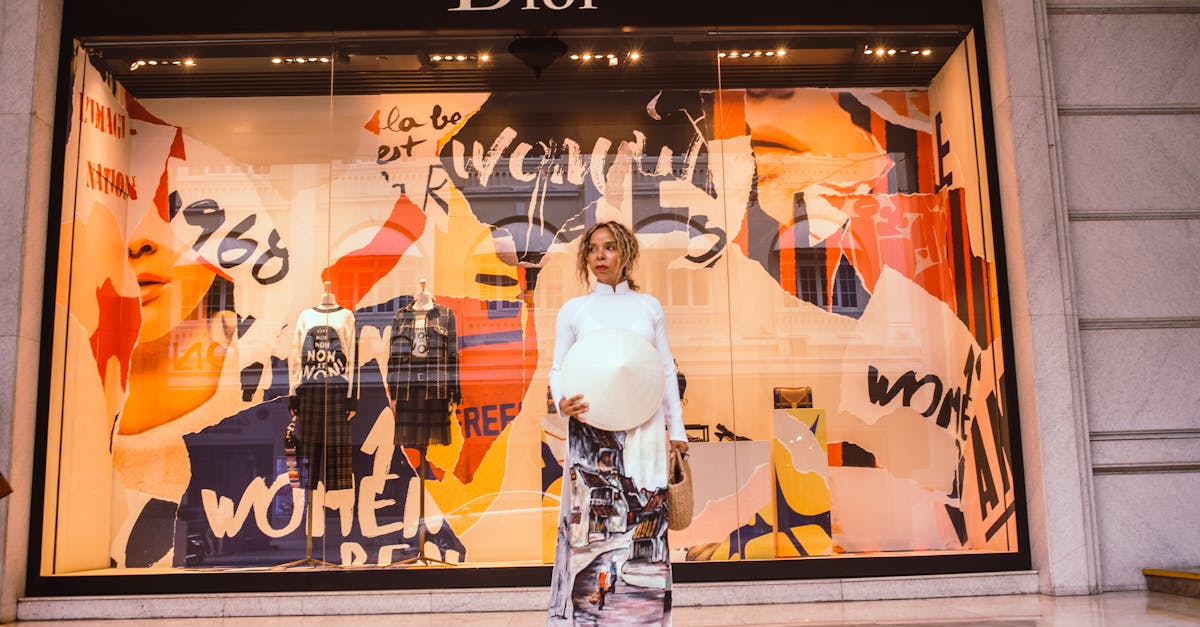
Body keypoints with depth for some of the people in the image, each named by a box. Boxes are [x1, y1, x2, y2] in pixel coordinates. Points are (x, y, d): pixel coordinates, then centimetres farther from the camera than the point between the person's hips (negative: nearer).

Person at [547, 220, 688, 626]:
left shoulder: (650, 307, 10)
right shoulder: (573, 310, 7)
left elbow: (666, 370, 12)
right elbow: (558, 368, 8)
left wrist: (677, 429, 10)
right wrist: (562, 401, -13)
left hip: (643, 429, 1)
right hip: (592, 429, -1)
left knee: (645, 523, 0)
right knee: (592, 521, -5)